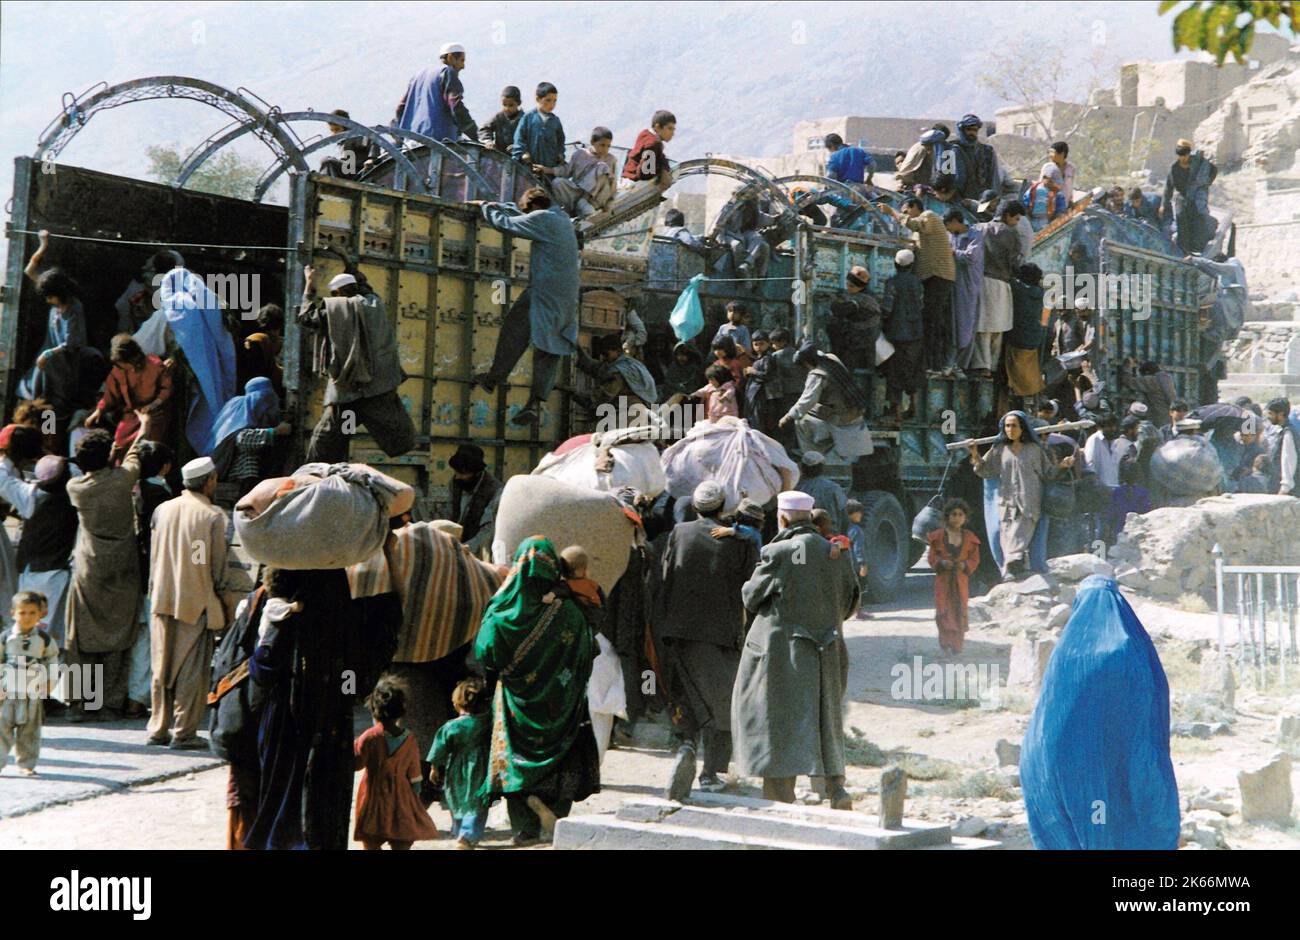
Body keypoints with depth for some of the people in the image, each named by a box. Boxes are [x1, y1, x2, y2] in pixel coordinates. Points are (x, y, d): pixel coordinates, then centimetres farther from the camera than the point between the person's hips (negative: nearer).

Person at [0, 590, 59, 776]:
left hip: (34, 692, 1)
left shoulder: (44, 638, 0)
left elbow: (52, 657, 14)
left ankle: (27, 764, 13)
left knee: (30, 730, 6)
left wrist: (50, 681, 9)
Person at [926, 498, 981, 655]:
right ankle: (946, 642, 1)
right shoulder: (938, 536, 2)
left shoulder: (969, 538, 6)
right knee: (944, 612, -9)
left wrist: (965, 565, -13)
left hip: (961, 580, 1)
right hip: (943, 579, -1)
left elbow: (975, 559, 7)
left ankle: (957, 645, 8)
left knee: (960, 612, 0)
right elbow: (931, 557, 3)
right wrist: (942, 563, -17)